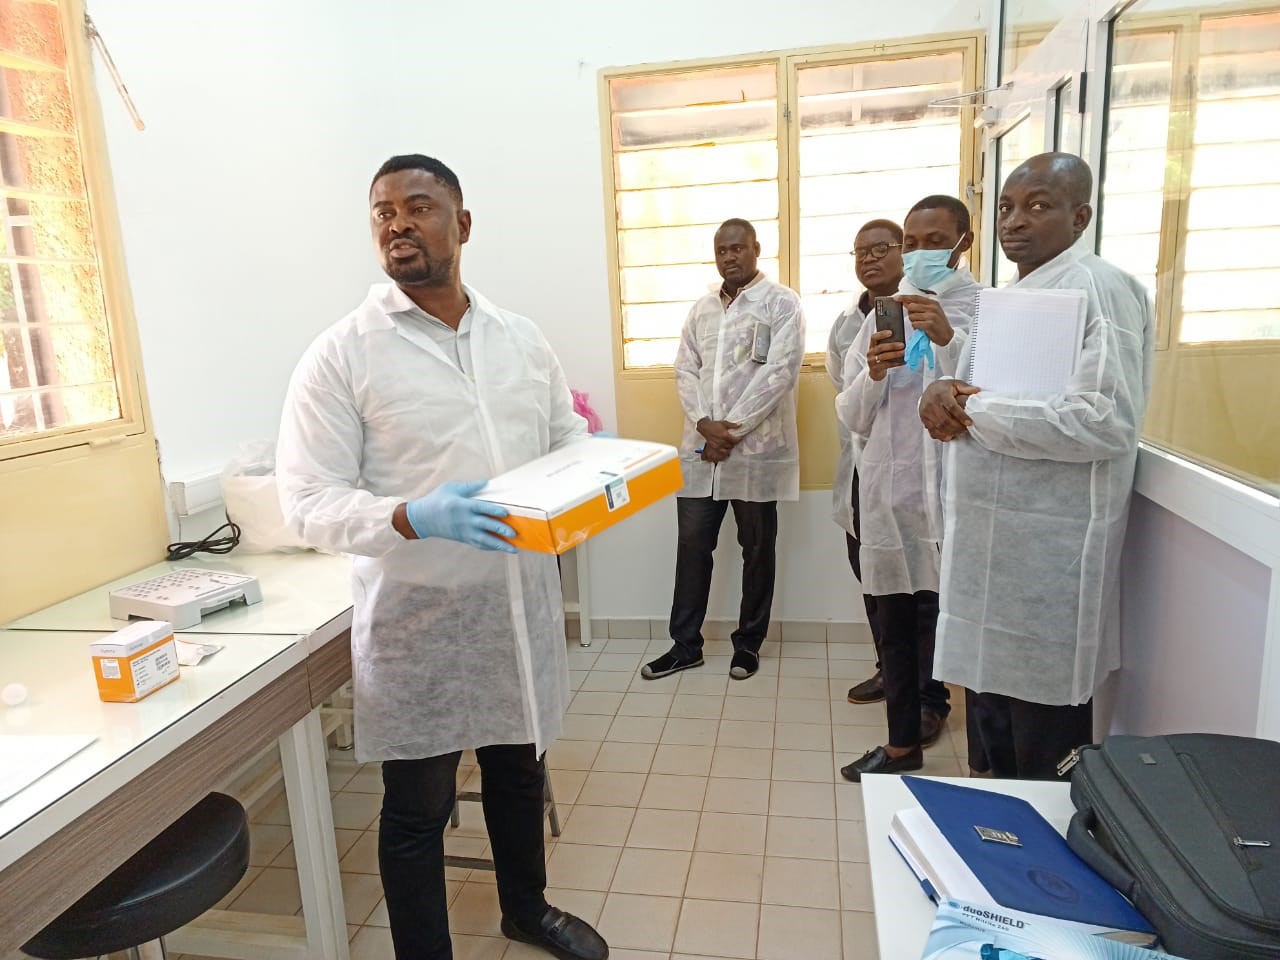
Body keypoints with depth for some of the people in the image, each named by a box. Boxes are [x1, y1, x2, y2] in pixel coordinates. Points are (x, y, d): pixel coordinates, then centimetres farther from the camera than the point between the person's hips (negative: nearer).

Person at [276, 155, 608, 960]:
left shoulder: (521, 338, 5)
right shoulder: (340, 355, -10)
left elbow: (567, 438, 14)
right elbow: (310, 503, -13)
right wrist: (415, 518, -30)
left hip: (521, 601, 5)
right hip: (417, 616, -4)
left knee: (520, 770, 23)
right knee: (418, 808, 11)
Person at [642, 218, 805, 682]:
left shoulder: (781, 303, -1)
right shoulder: (701, 309, 15)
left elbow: (780, 372, -12)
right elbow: (685, 370, 8)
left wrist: (733, 429, -15)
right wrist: (704, 424, -9)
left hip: (756, 448, -4)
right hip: (701, 447, 5)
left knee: (757, 550, 7)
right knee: (692, 546, 6)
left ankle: (748, 643, 22)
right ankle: (685, 644, 18)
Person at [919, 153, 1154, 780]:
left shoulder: (1101, 290, -11)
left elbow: (1109, 422, -23)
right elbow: (978, 395, 21)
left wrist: (968, 411, -19)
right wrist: (942, 394, -3)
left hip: (1049, 549, -9)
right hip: (989, 539, 9)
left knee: (1045, 755, 4)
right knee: (993, 714, 20)